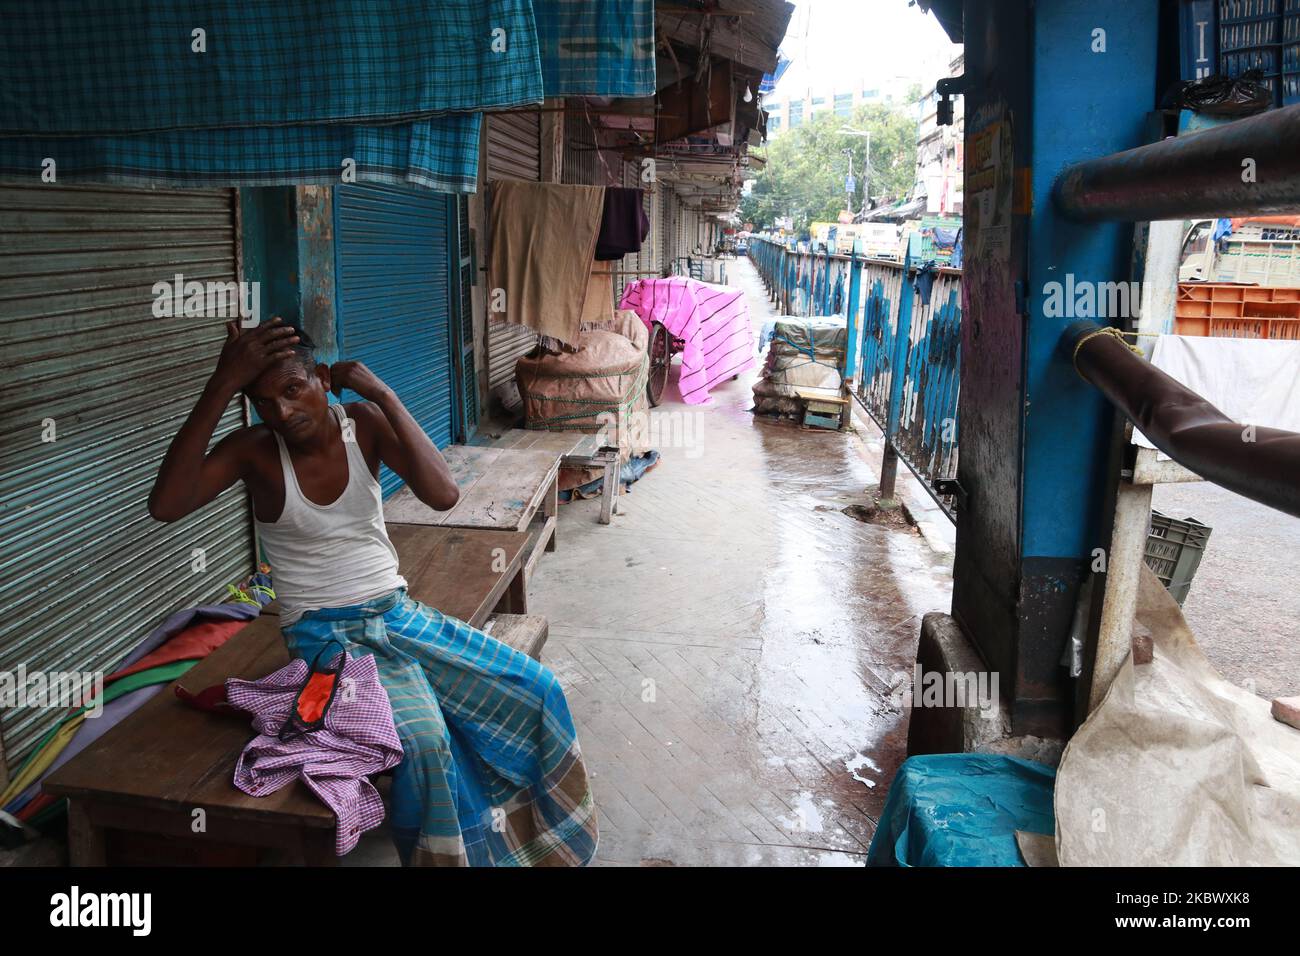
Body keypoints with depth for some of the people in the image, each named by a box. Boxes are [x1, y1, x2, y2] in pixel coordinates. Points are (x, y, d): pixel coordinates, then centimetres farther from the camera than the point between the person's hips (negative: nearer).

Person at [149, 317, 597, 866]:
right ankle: (461, 850, -2)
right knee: (423, 738, -31)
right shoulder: (254, 450, -10)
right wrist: (222, 384, -32)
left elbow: (443, 495, -19)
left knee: (536, 691, -7)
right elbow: (165, 506, -29)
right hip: (324, 635, -4)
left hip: (397, 614, 4)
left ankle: (536, 839, 16)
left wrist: (384, 395, -23)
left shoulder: (364, 423, -4)